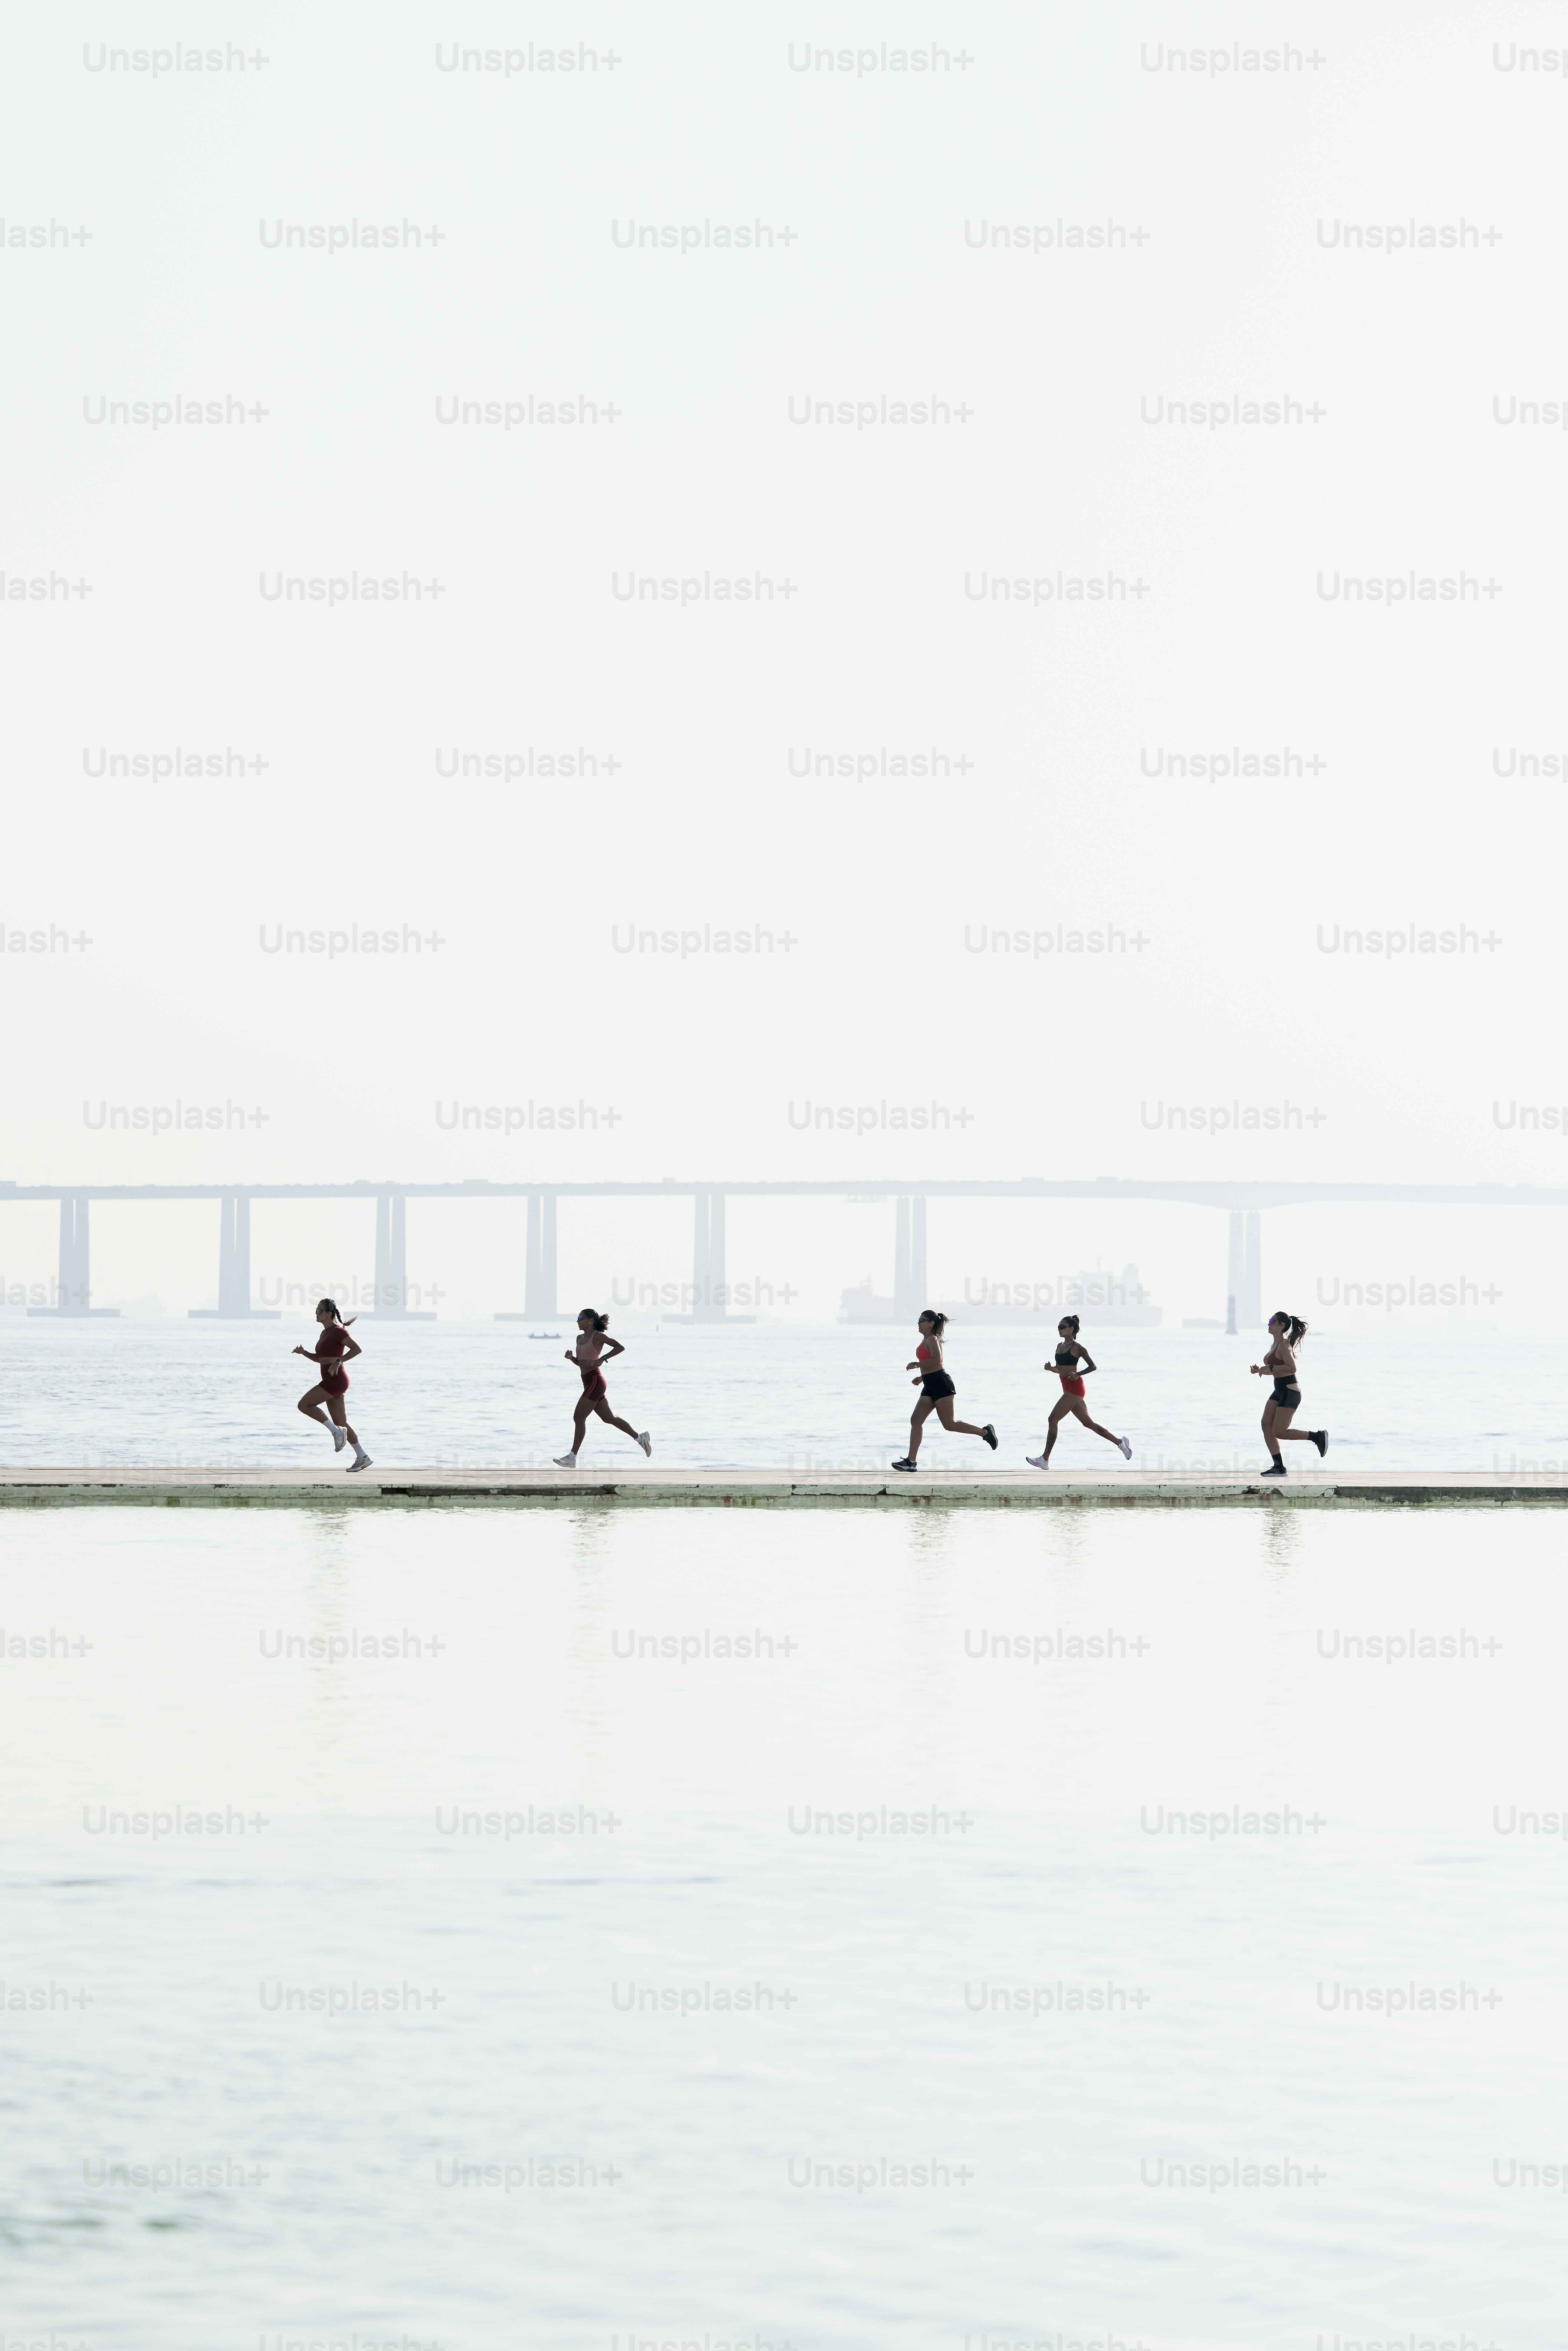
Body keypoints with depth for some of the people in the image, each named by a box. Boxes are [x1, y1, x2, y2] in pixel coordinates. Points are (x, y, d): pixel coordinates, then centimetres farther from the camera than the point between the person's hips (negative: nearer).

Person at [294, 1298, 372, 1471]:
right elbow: (319, 1358, 27)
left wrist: (339, 1361, -26)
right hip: (331, 1381, 10)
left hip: (336, 1380, -10)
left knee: (304, 1405, -11)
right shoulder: (326, 1333, 18)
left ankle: (336, 1431, -8)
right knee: (341, 1423, 9)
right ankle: (363, 1458, 12)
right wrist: (304, 1353, 10)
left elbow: (358, 1349, -20)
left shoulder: (338, 1331, -11)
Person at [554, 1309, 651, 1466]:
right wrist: (571, 1357, 4)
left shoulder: (598, 1337, -7)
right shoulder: (580, 1338, 18)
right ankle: (639, 1437, 24)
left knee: (579, 1417, -12)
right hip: (589, 1382, 10)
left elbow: (620, 1347, -13)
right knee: (609, 1418, 14)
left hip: (595, 1381, -10)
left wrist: (602, 1359, -20)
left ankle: (572, 1458, -11)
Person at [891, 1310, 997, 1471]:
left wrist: (916, 1365, -19)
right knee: (915, 1421, 1)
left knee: (949, 1425, -7)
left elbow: (936, 1360, -27)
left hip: (941, 1385, -10)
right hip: (930, 1387, 10)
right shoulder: (927, 1339, 19)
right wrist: (922, 1378, 27)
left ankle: (985, 1432, 8)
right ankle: (910, 1461, -1)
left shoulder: (932, 1340, -10)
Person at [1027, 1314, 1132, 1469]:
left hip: (1074, 1387, -10)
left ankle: (1045, 1459, -11)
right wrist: (1051, 1368, 2)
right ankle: (1120, 1442, 21)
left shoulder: (1077, 1348, -9)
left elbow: (1093, 1366, -9)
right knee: (1088, 1423, 13)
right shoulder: (1060, 1346, 15)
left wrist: (1078, 1375, -23)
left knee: (1053, 1419, -12)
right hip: (1068, 1388, 10)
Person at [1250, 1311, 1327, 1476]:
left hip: (1290, 1392, -10)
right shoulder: (1275, 1345, 14)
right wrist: (1260, 1370, 9)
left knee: (1280, 1432, -11)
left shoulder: (1284, 1345, -15)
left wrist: (1269, 1368, -22)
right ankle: (1279, 1467, 3)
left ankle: (1318, 1436, 3)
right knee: (1266, 1425, -1)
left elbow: (1292, 1368, -26)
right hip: (1279, 1392, 10)